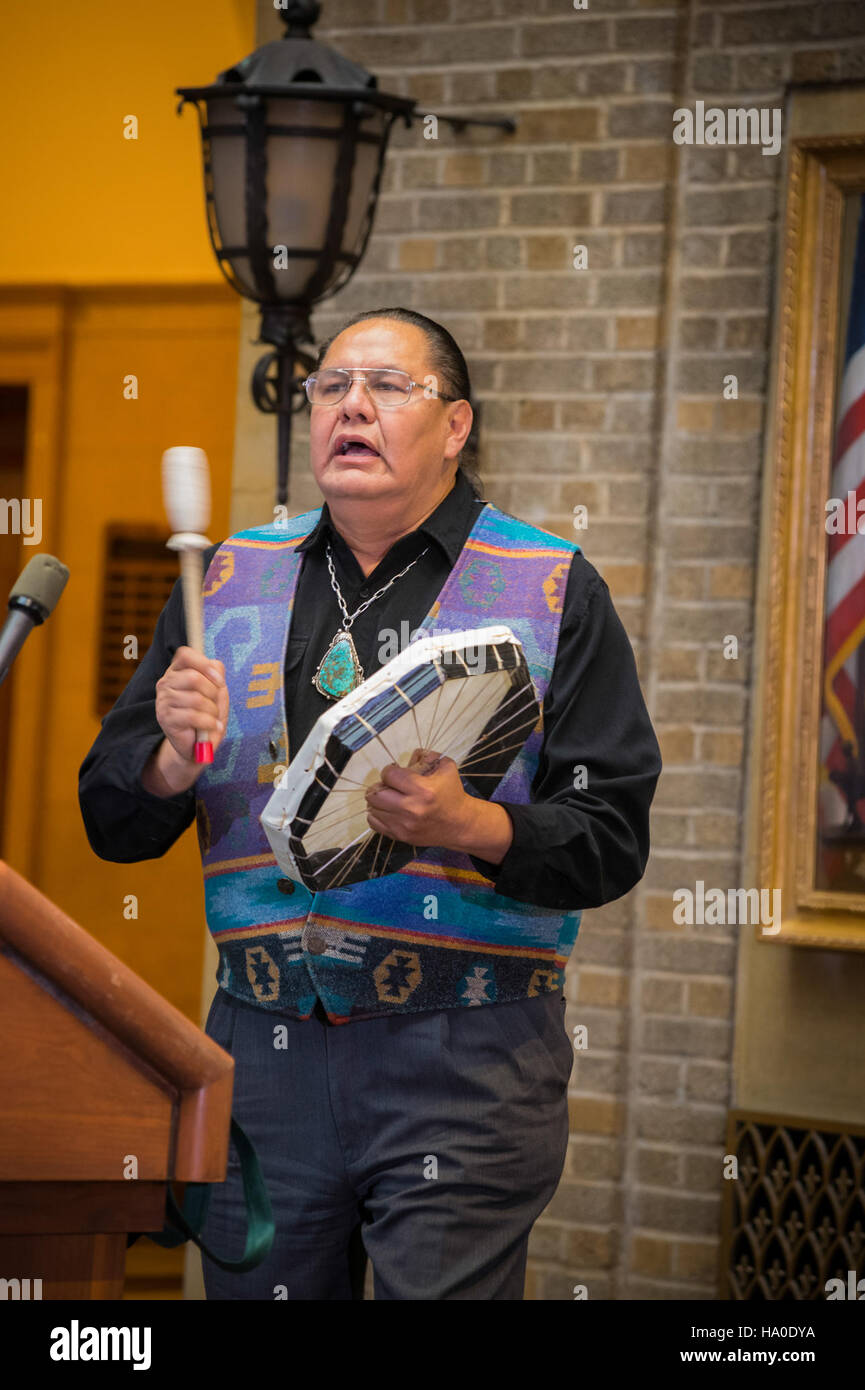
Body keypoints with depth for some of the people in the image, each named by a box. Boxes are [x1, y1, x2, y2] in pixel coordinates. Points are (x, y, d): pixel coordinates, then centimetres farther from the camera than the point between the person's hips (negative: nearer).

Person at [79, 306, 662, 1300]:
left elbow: (611, 841, -5)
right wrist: (175, 759, -11)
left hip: (468, 1065, -3)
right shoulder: (228, 579, 12)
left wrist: (468, 825, -23)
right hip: (264, 1047, 3)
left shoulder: (553, 589, 2)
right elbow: (113, 826, 11)